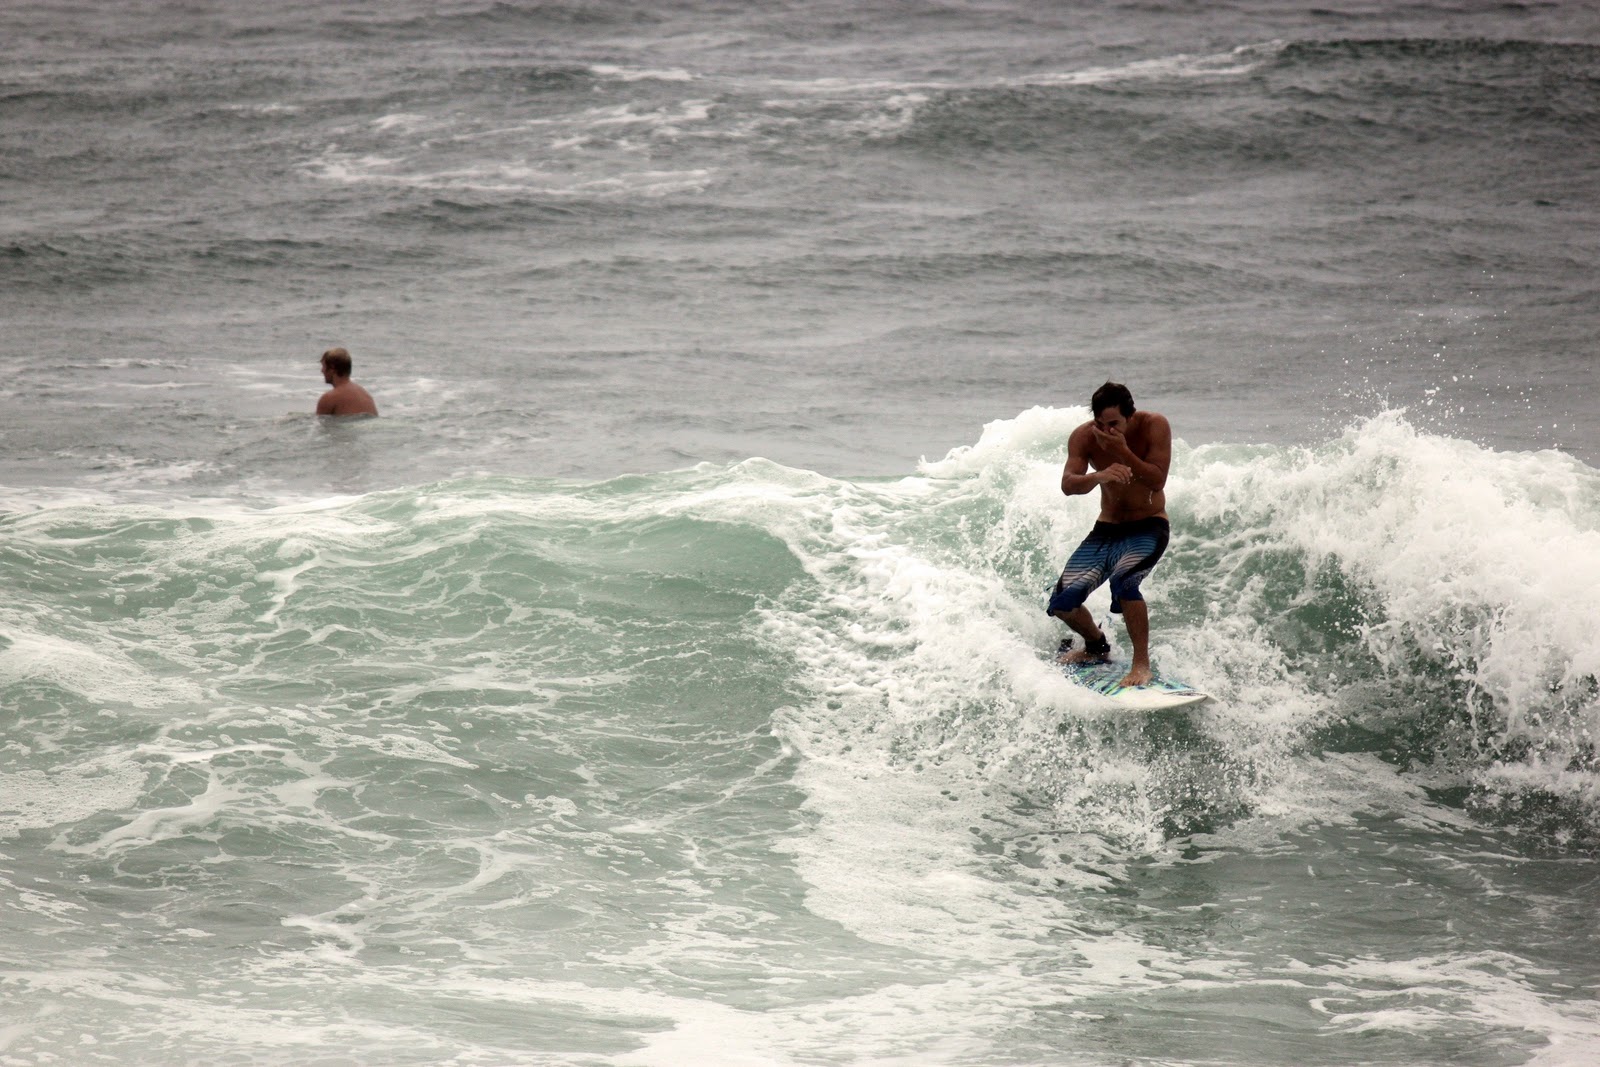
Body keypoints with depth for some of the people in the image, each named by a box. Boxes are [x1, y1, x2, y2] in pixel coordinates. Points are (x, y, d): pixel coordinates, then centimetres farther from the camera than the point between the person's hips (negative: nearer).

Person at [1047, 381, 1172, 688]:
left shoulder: (1154, 427, -18)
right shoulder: (1083, 437, -12)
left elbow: (1157, 481, -23)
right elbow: (1068, 485, -23)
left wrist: (1123, 452, -34)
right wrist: (1100, 476, -43)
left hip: (1148, 527, -4)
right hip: (1107, 529, 4)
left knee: (1123, 580, -34)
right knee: (1062, 602, -6)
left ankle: (1142, 663, -19)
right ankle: (1097, 646, 26)